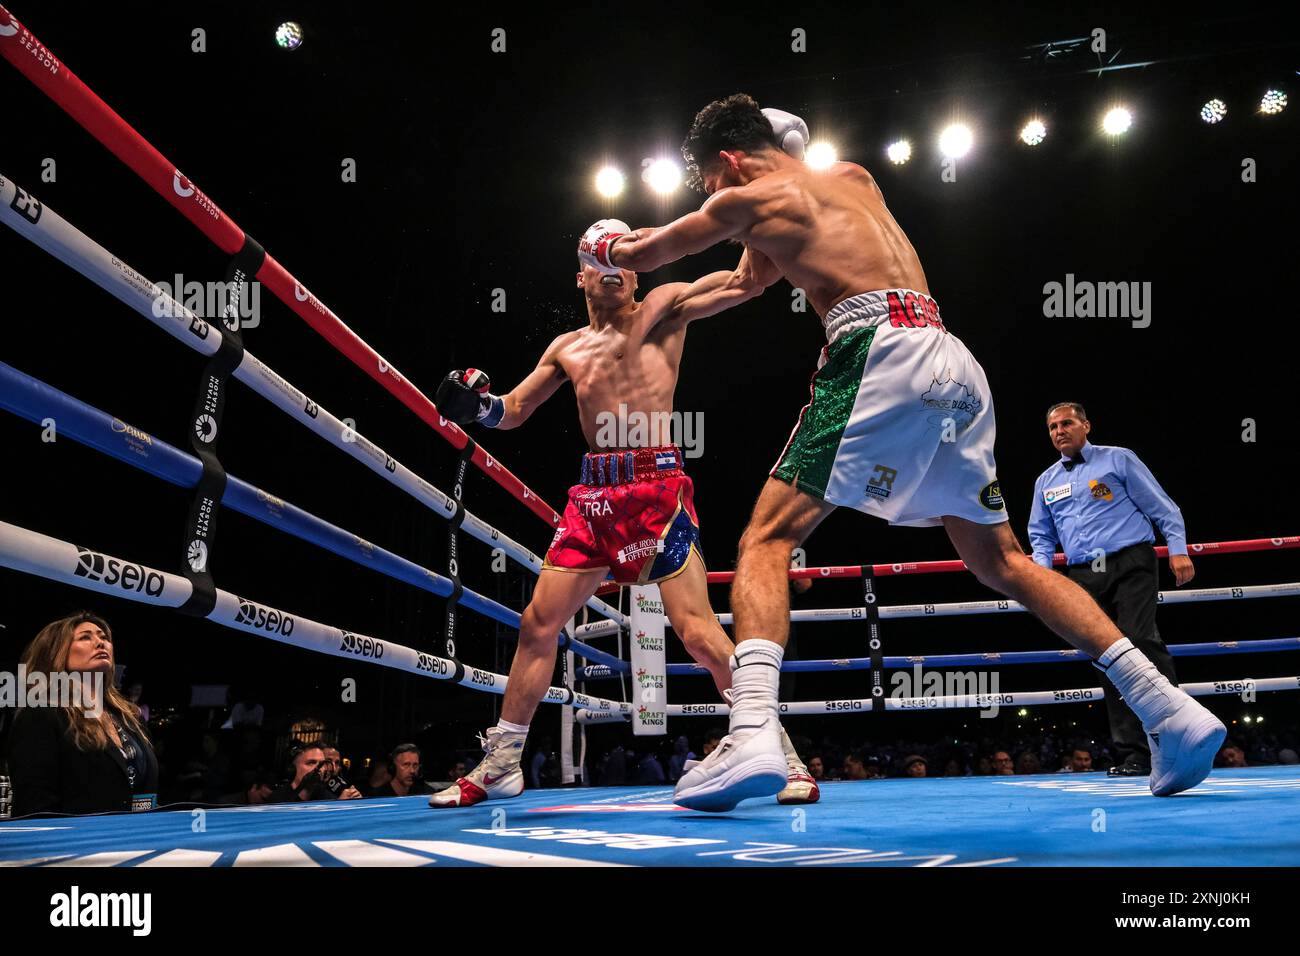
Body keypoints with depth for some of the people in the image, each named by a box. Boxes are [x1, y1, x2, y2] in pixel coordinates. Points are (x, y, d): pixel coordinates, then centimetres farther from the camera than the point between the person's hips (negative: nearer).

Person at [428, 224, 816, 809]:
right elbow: (512, 412, 23)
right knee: (538, 623, 5)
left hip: (657, 486, -5)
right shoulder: (567, 348, 20)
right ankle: (500, 765, 16)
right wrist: (477, 403, 2)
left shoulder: (661, 309, 7)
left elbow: (746, 280, -2)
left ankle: (780, 754, -3)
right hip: (592, 494, 5)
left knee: (696, 628, -14)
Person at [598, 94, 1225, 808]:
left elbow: (642, 256, 24)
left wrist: (606, 245, 45)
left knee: (767, 540, -8)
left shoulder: (750, 197, 11)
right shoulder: (854, 177, 29)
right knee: (1001, 562, 14)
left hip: (882, 352, -7)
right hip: (956, 365, 7)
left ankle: (753, 734, -30)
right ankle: (1171, 710, 8)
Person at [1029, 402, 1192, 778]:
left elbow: (1161, 506, 5)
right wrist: (1042, 568, 5)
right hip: (1085, 578, 4)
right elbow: (1041, 536, 24)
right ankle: (1133, 756, -1)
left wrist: (1178, 549, -7)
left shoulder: (1118, 459, 7)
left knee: (1140, 639, -24)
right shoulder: (1046, 482, 20)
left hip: (1130, 565, -4)